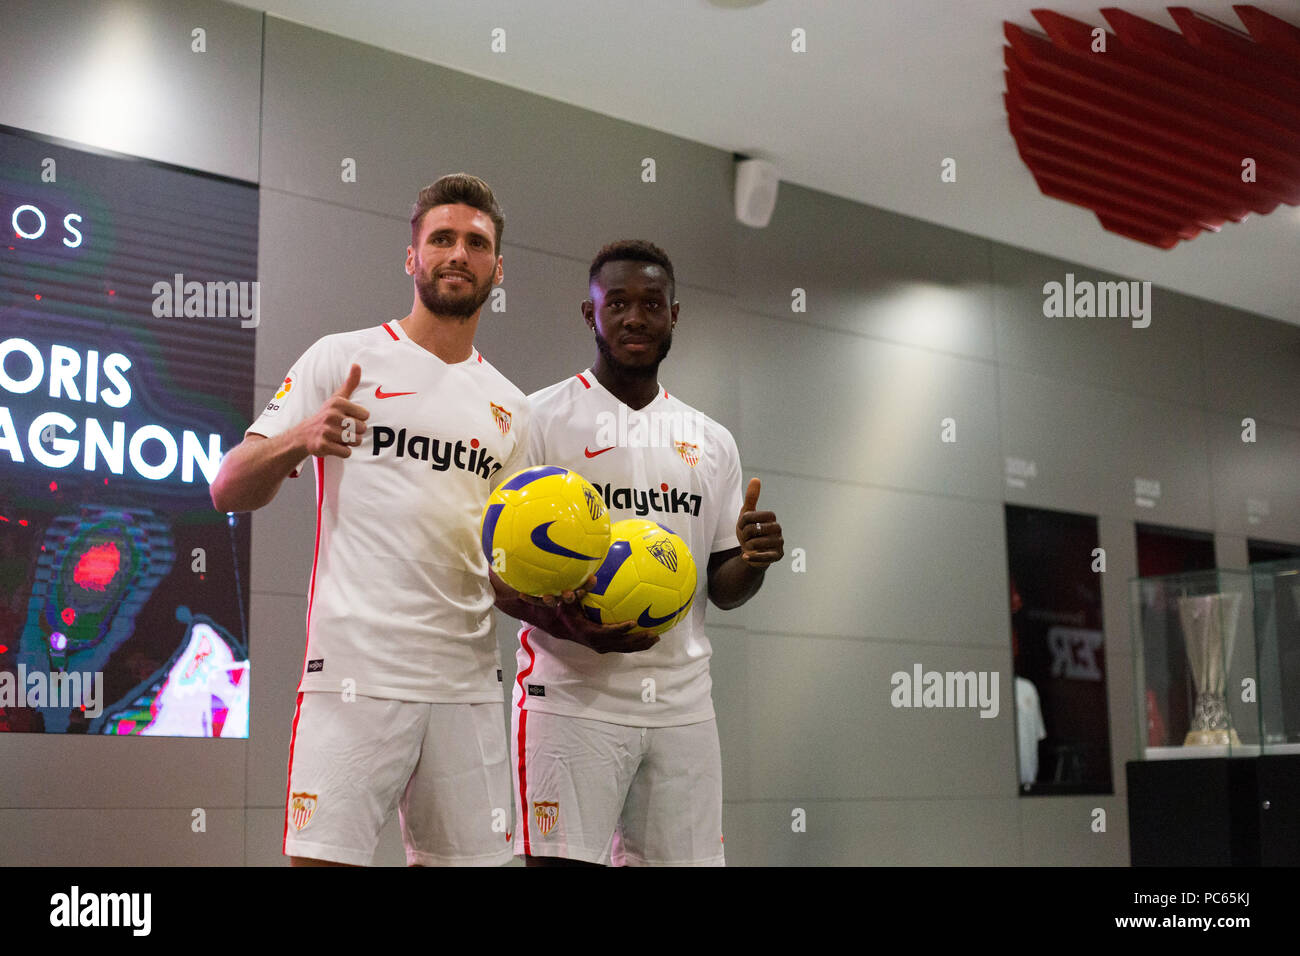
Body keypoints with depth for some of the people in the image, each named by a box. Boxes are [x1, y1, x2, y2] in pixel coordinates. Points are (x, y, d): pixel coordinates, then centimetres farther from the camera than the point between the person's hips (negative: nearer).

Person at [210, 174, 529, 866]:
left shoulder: (508, 407, 18)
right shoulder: (343, 359, 4)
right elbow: (229, 491, -1)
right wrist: (300, 439, -21)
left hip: (468, 682, 5)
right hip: (357, 673, -4)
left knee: (467, 857, 5)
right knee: (322, 858, -10)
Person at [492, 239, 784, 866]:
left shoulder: (712, 442, 15)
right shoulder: (540, 419, 1)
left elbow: (721, 590, 17)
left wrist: (751, 561, -7)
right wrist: (566, 624, -23)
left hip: (683, 702, 5)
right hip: (574, 696, -4)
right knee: (562, 861, -8)